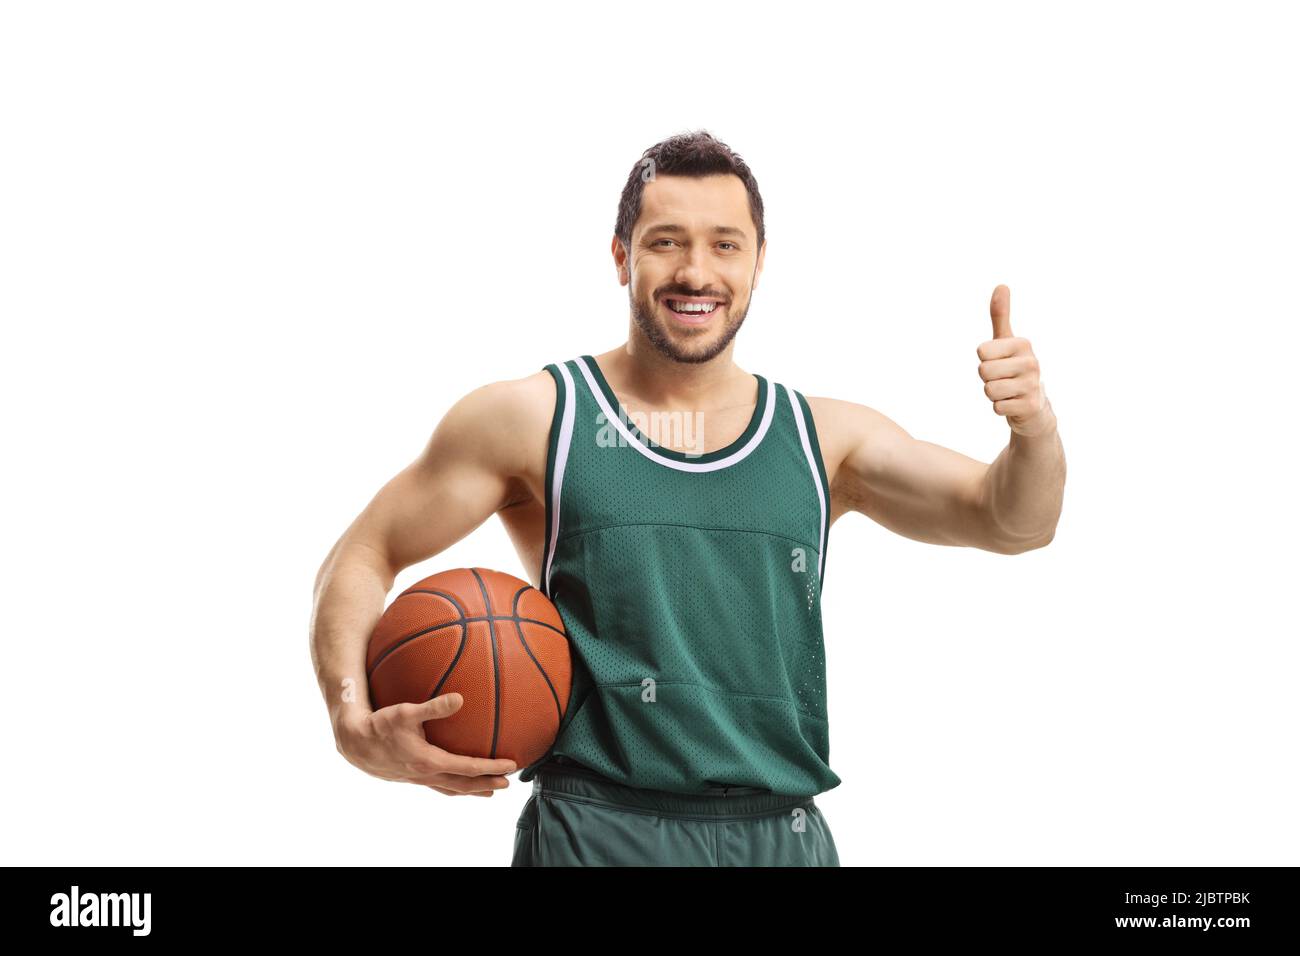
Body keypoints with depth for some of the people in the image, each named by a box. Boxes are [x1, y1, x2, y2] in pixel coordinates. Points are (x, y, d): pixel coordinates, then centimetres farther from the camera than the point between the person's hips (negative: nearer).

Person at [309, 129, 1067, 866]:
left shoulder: (825, 439, 7)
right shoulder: (534, 420, 0)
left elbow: (1011, 521, 3)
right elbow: (362, 558, 4)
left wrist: (1033, 424, -19)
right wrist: (355, 723, -14)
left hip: (787, 839, 3)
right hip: (596, 836, -2)